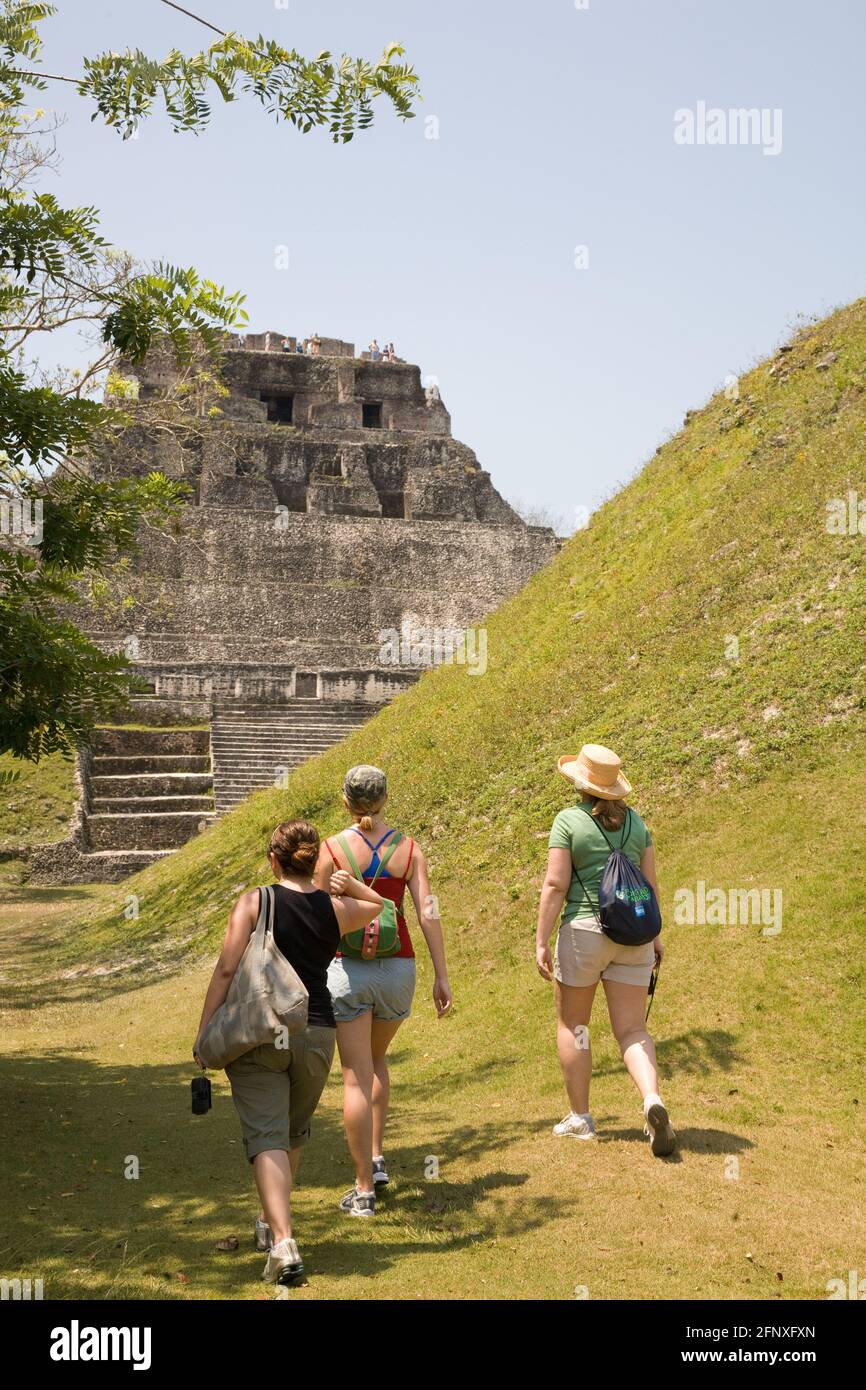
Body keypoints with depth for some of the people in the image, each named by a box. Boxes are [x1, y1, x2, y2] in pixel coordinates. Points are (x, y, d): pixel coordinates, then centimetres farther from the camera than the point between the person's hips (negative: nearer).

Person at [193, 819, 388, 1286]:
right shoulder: (337, 909, 3)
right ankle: (271, 1223, 39)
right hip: (316, 1035, 4)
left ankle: (283, 1242, -21)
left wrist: (204, 1033, -8)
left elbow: (227, 969, -12)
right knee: (293, 1134, 23)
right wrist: (350, 885, 10)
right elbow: (379, 905, 26)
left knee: (267, 1138, -5)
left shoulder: (254, 902, -6)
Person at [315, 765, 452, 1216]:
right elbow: (429, 912, -5)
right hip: (398, 967, 3)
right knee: (377, 1062, 26)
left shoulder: (332, 849, -6)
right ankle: (377, 1159, 24)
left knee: (356, 1077, 2)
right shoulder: (408, 849, 0)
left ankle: (364, 1189, 5)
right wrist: (442, 975, -2)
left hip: (347, 967, -3)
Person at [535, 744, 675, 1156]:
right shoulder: (635, 822, 9)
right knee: (631, 1029, 6)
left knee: (572, 1025, 13)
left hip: (584, 929, -4)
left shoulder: (569, 821, -6)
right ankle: (653, 1101, -18)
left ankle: (580, 1117, 18)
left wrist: (541, 942, -9)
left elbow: (555, 885, -11)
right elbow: (651, 883, 10)